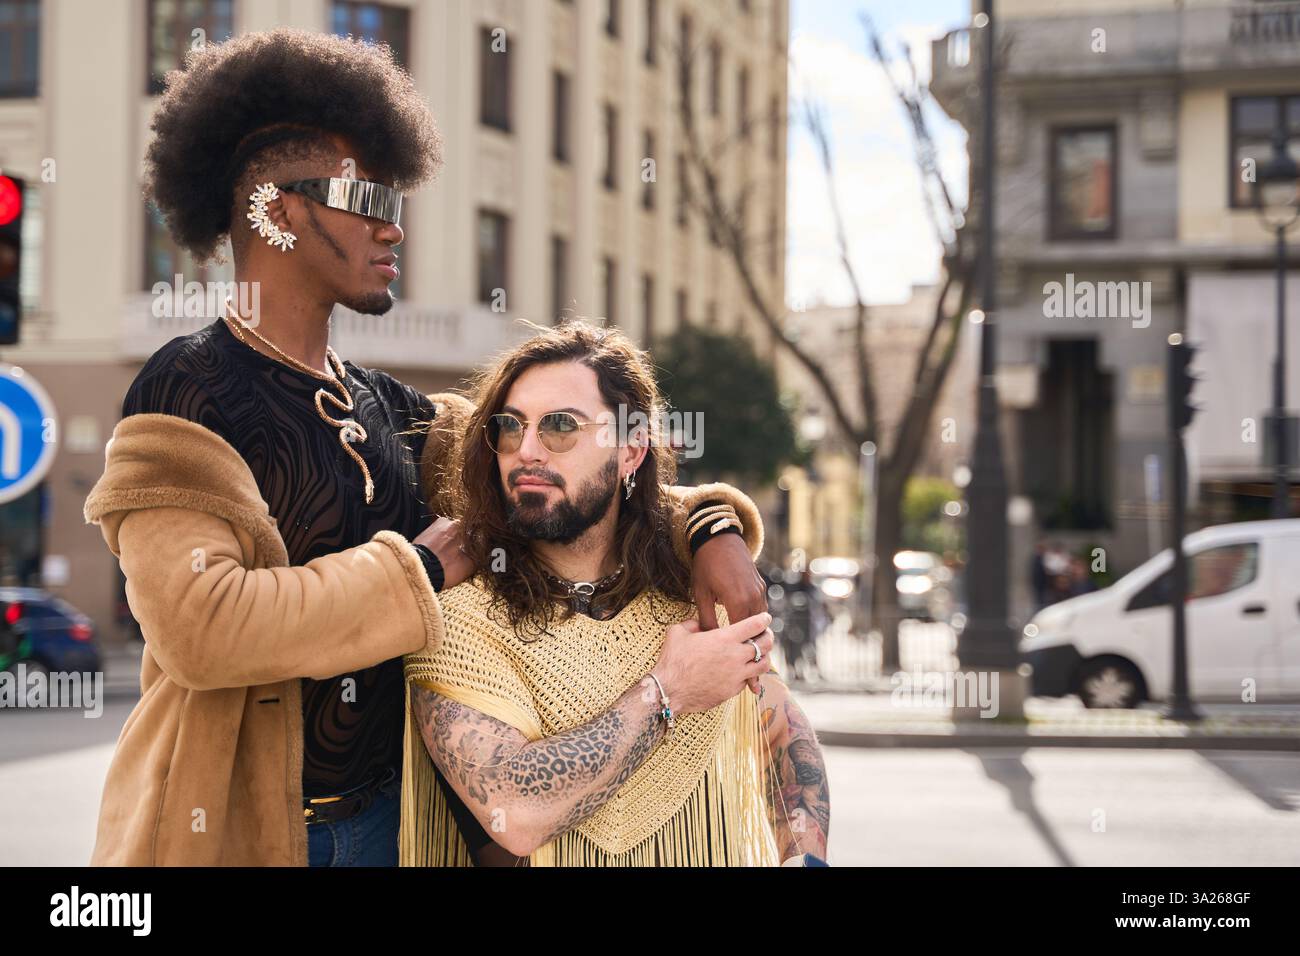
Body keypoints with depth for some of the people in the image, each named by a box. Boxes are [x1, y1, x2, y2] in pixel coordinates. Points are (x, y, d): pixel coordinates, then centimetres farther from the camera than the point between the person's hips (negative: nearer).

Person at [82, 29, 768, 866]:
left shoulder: (392, 411, 9)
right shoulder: (186, 396, -12)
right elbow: (198, 624, -24)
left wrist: (704, 522, -5)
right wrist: (422, 569, -16)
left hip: (389, 817, 7)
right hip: (235, 825, -6)